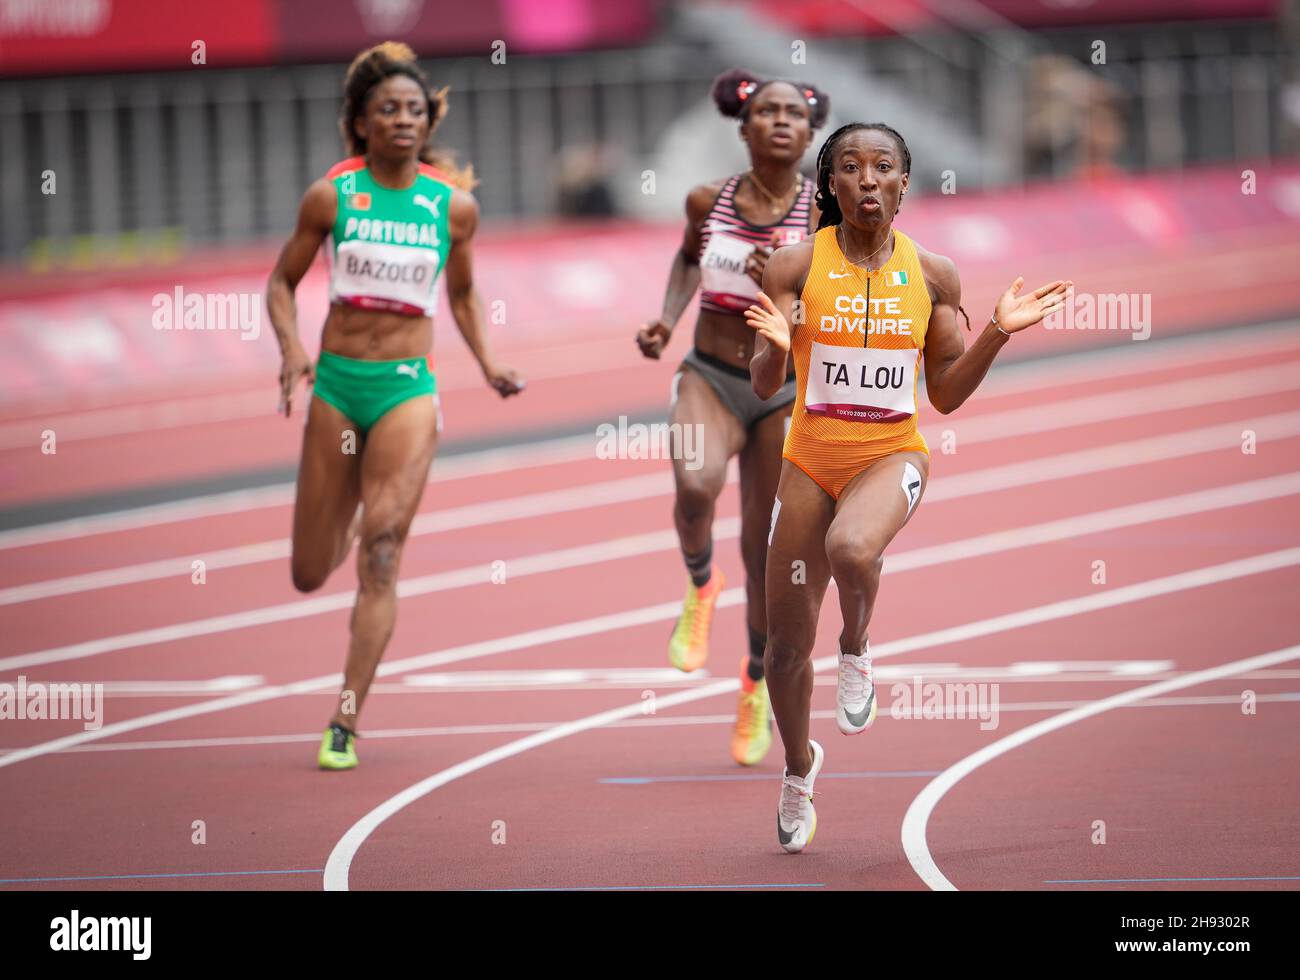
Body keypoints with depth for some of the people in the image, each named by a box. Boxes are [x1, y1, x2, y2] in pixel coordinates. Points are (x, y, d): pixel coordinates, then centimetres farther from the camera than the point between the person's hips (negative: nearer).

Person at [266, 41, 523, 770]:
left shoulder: (454, 204, 2)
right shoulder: (332, 196, -2)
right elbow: (283, 283, 7)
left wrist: (489, 364, 5)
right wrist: (292, 349, -10)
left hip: (408, 387, -1)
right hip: (337, 382, 1)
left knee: (381, 556, -15)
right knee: (311, 574, 9)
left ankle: (346, 724, -14)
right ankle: (342, 530, 49)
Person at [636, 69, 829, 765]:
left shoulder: (822, 214, -10)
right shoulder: (709, 200, -3)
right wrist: (666, 321, 5)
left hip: (785, 389, -1)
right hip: (709, 378, 1)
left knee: (764, 550, 5)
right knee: (696, 485, -31)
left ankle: (757, 687, 29)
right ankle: (700, 584, 1)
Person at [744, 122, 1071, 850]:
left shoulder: (932, 275, 0)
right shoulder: (796, 267, -4)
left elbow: (946, 394, 4)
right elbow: (765, 387, -5)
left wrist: (997, 333, -9)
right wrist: (774, 347, -27)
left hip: (892, 456, -1)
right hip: (811, 460, 1)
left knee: (851, 548, -38)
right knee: (787, 646, 7)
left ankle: (857, 653, -5)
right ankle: (800, 766, 37)